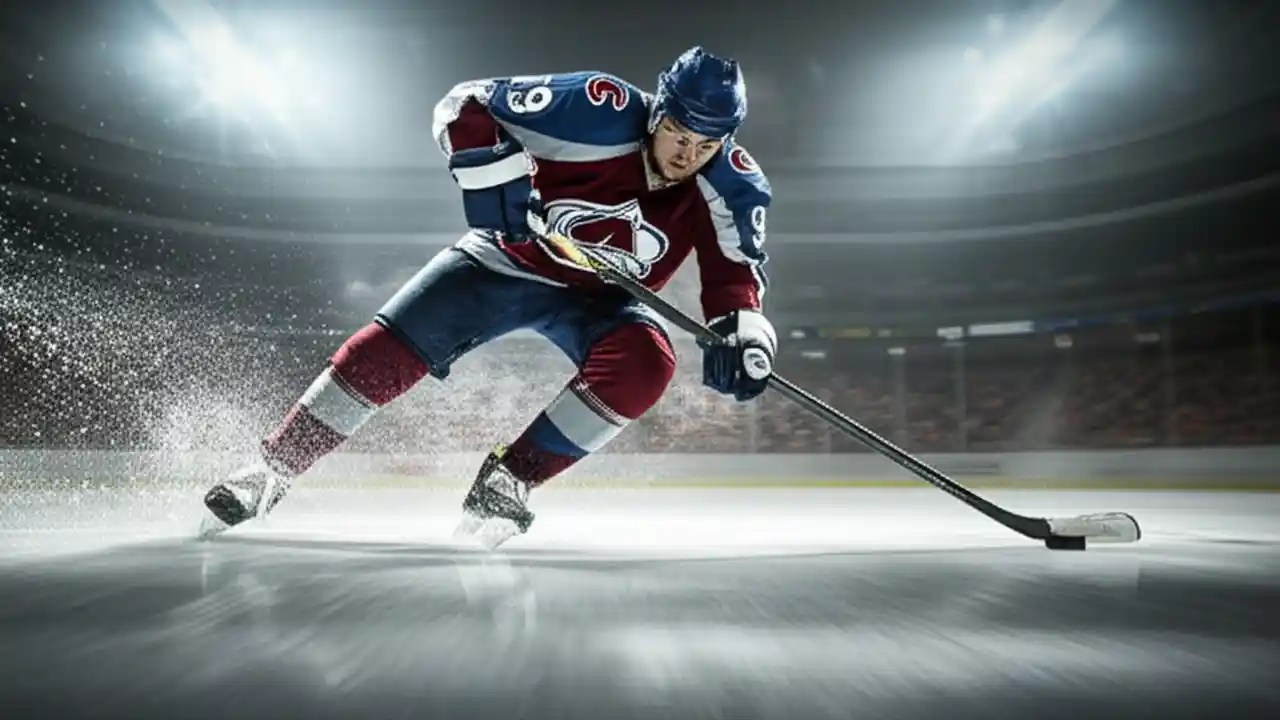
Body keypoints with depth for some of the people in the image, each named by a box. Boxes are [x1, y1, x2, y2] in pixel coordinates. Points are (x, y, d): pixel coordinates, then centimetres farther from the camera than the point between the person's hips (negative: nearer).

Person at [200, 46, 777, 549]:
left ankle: (507, 481, -17)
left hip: (599, 296, 2)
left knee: (646, 361, -29)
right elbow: (466, 105, -19)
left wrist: (742, 336, -38)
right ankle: (269, 474, 4)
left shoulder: (731, 186, -18)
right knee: (389, 349, -13)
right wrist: (491, 169, -36)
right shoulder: (601, 112, -26)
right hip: (507, 259, -2)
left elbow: (735, 273, -18)